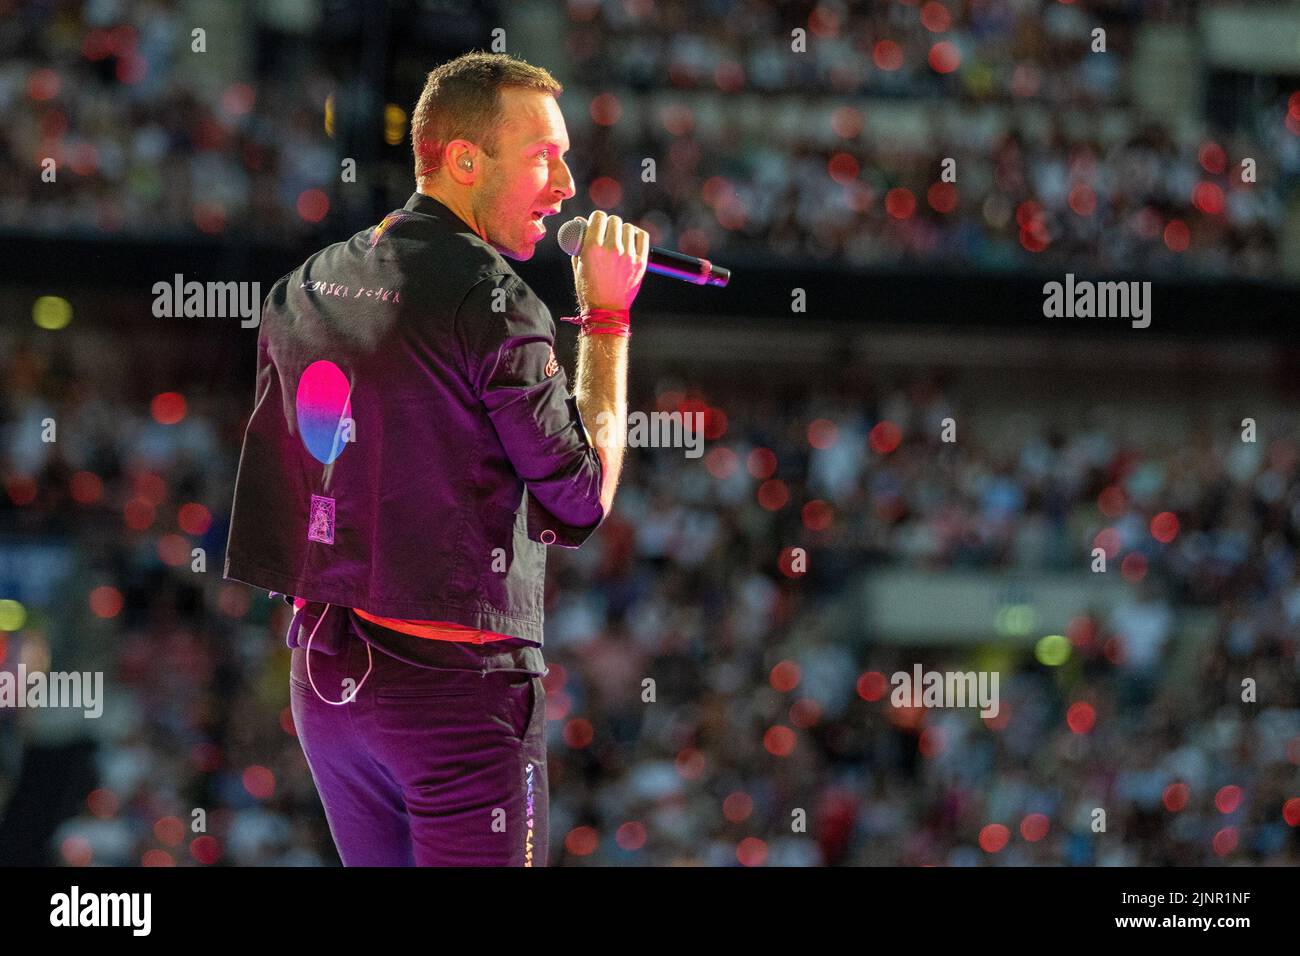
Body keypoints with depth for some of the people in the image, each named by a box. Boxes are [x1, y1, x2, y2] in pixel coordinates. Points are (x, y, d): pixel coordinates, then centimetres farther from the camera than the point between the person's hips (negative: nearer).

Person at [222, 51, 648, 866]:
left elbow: (267, 500, 14)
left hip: (324, 675, 8)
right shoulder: (491, 300, -15)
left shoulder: (307, 287, 9)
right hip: (456, 679, -8)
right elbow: (584, 501, -9)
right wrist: (607, 318, -3)